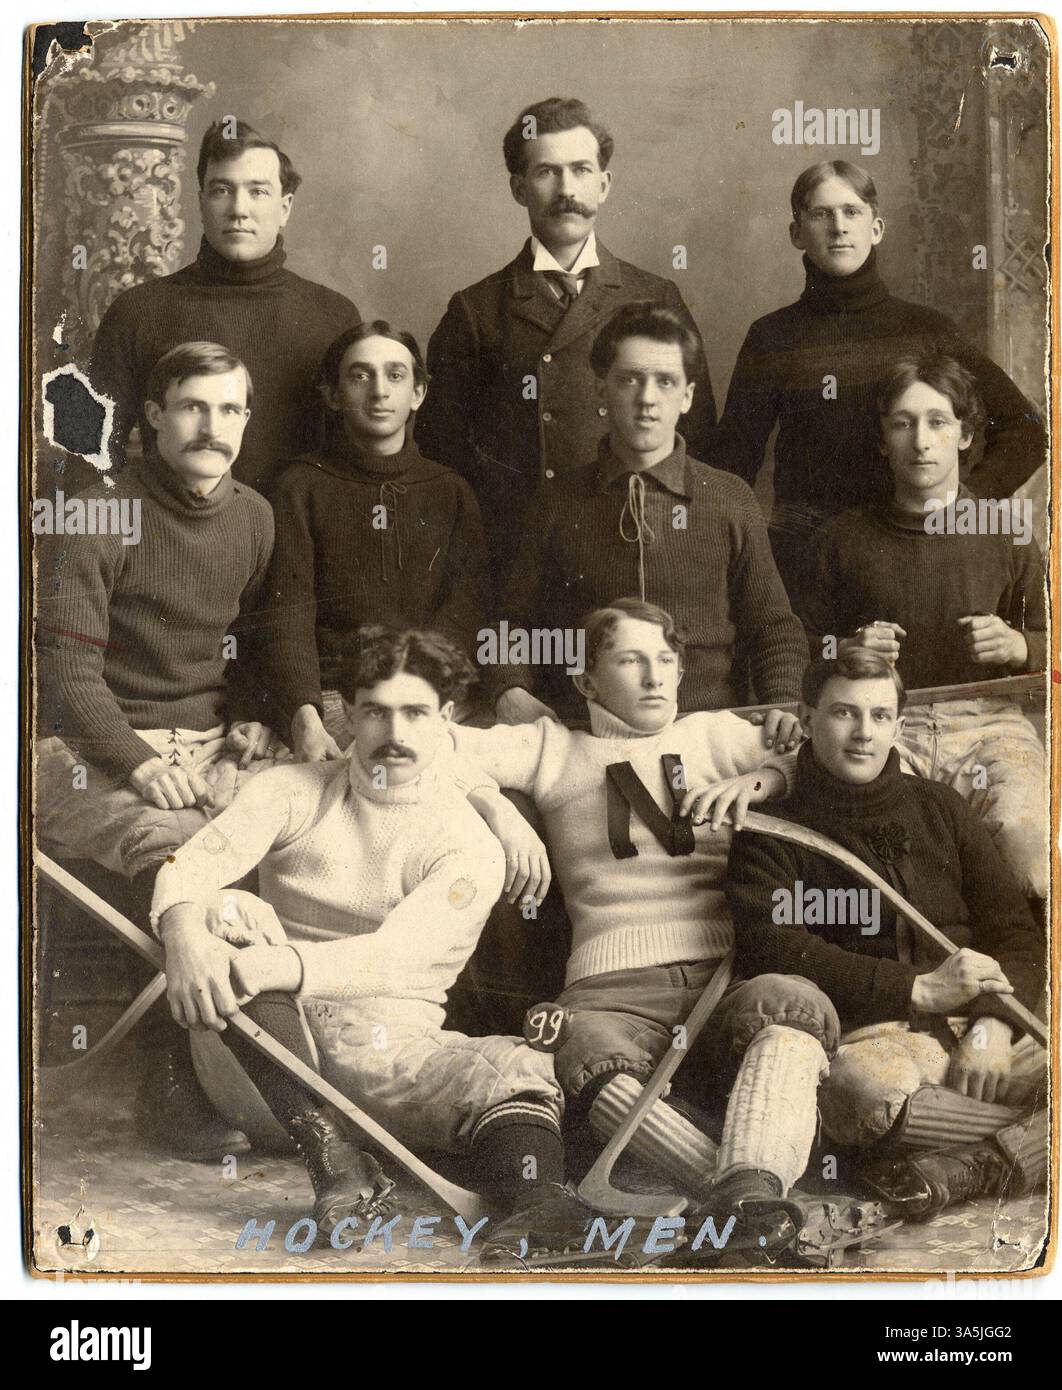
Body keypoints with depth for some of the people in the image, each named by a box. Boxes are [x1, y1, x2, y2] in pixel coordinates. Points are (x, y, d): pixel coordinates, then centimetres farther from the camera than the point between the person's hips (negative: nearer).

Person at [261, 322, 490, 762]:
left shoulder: (451, 491, 17)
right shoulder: (302, 486, 10)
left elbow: (463, 612, 3)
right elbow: (288, 614, -2)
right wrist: (305, 720, -20)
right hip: (332, 696, -2)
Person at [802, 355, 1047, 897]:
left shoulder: (1006, 536, 13)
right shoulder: (847, 537, 13)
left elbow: (1048, 643, 17)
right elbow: (807, 644, 20)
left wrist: (1018, 645, -4)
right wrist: (848, 650, -2)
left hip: (986, 719, 0)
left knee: (1025, 832, -30)